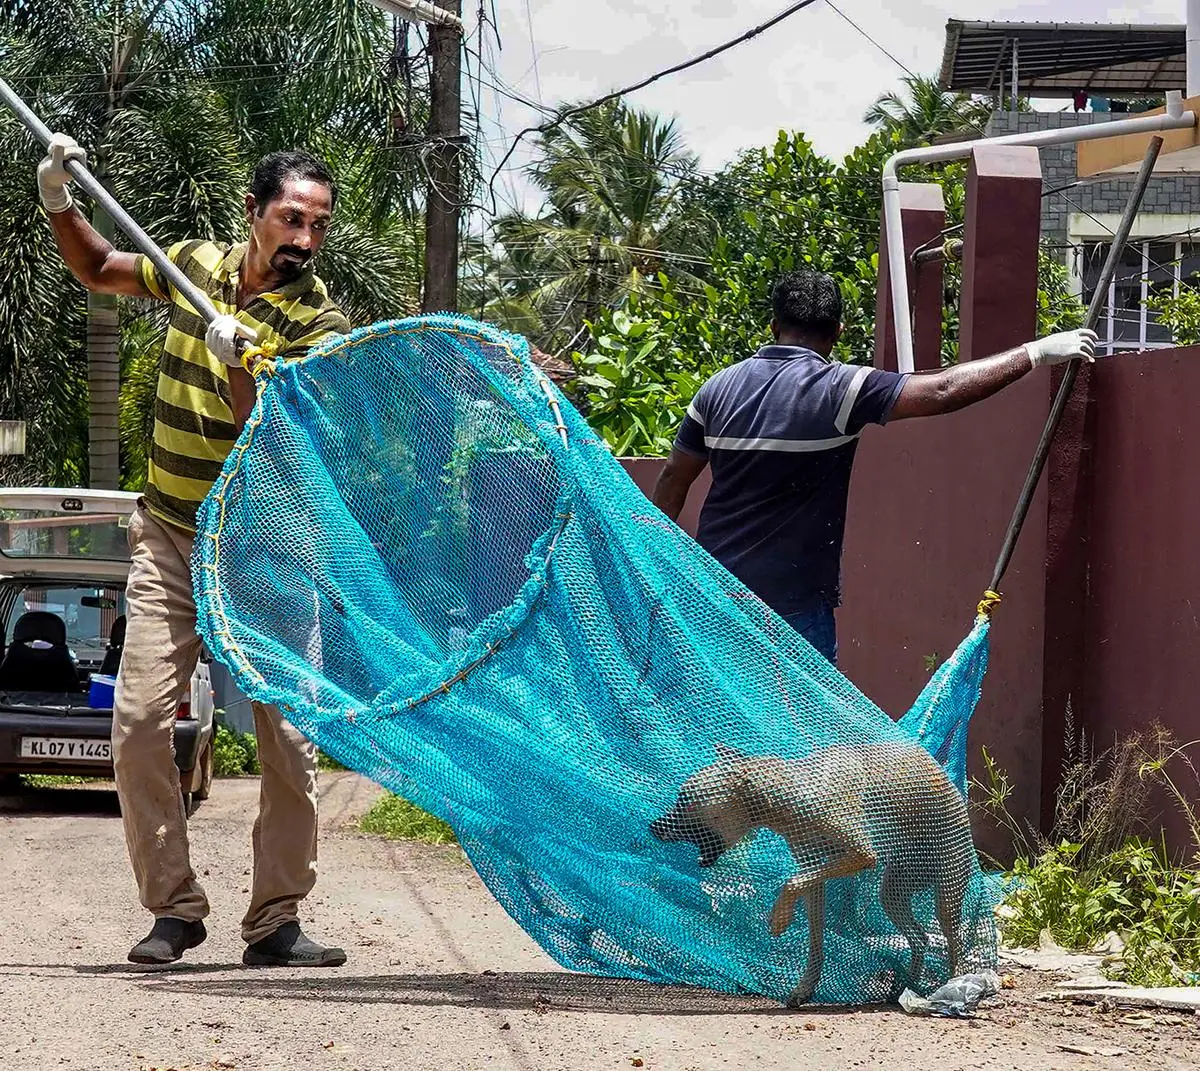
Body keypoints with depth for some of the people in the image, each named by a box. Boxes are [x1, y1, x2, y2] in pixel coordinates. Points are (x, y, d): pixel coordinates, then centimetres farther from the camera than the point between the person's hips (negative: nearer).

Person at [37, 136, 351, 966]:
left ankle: (275, 920, 3)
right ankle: (174, 908, 3)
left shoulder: (319, 323, -11)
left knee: (289, 736, -7)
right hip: (170, 541, 3)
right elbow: (98, 271, 21)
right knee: (140, 720, -7)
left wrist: (234, 363, -33)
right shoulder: (196, 265, 2)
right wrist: (60, 204, 6)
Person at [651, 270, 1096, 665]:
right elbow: (943, 391, -17)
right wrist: (1037, 352, -10)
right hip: (793, 602, -6)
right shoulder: (840, 389, -12)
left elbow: (673, 480, 11)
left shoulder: (720, 386, 5)